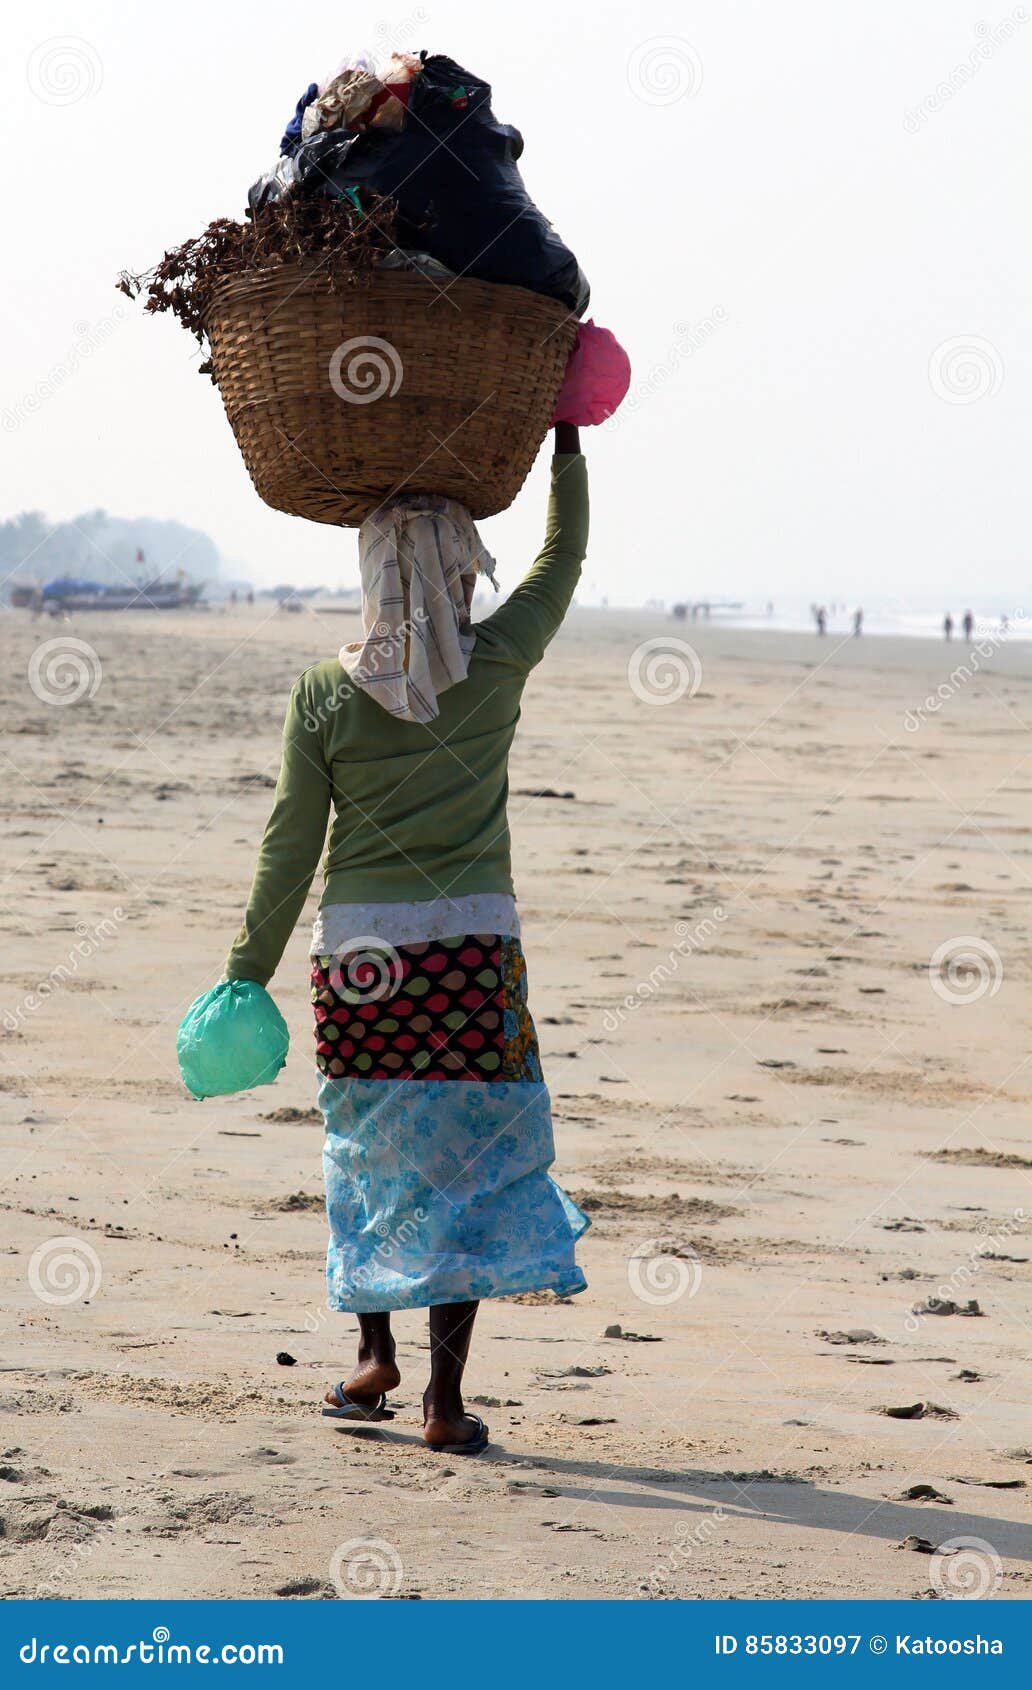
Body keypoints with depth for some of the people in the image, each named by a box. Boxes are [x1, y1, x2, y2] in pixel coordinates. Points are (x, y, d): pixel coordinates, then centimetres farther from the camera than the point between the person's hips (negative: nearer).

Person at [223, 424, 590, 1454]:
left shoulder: (324, 695, -3)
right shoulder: (497, 669, -4)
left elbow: (290, 846, 1)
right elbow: (566, 556, 13)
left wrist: (249, 970, 9)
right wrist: (567, 441, 24)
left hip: (355, 949, 1)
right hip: (471, 946, -1)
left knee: (367, 1155, 17)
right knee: (467, 1163, 3)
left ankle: (373, 1357, 24)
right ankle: (444, 1397, 1)